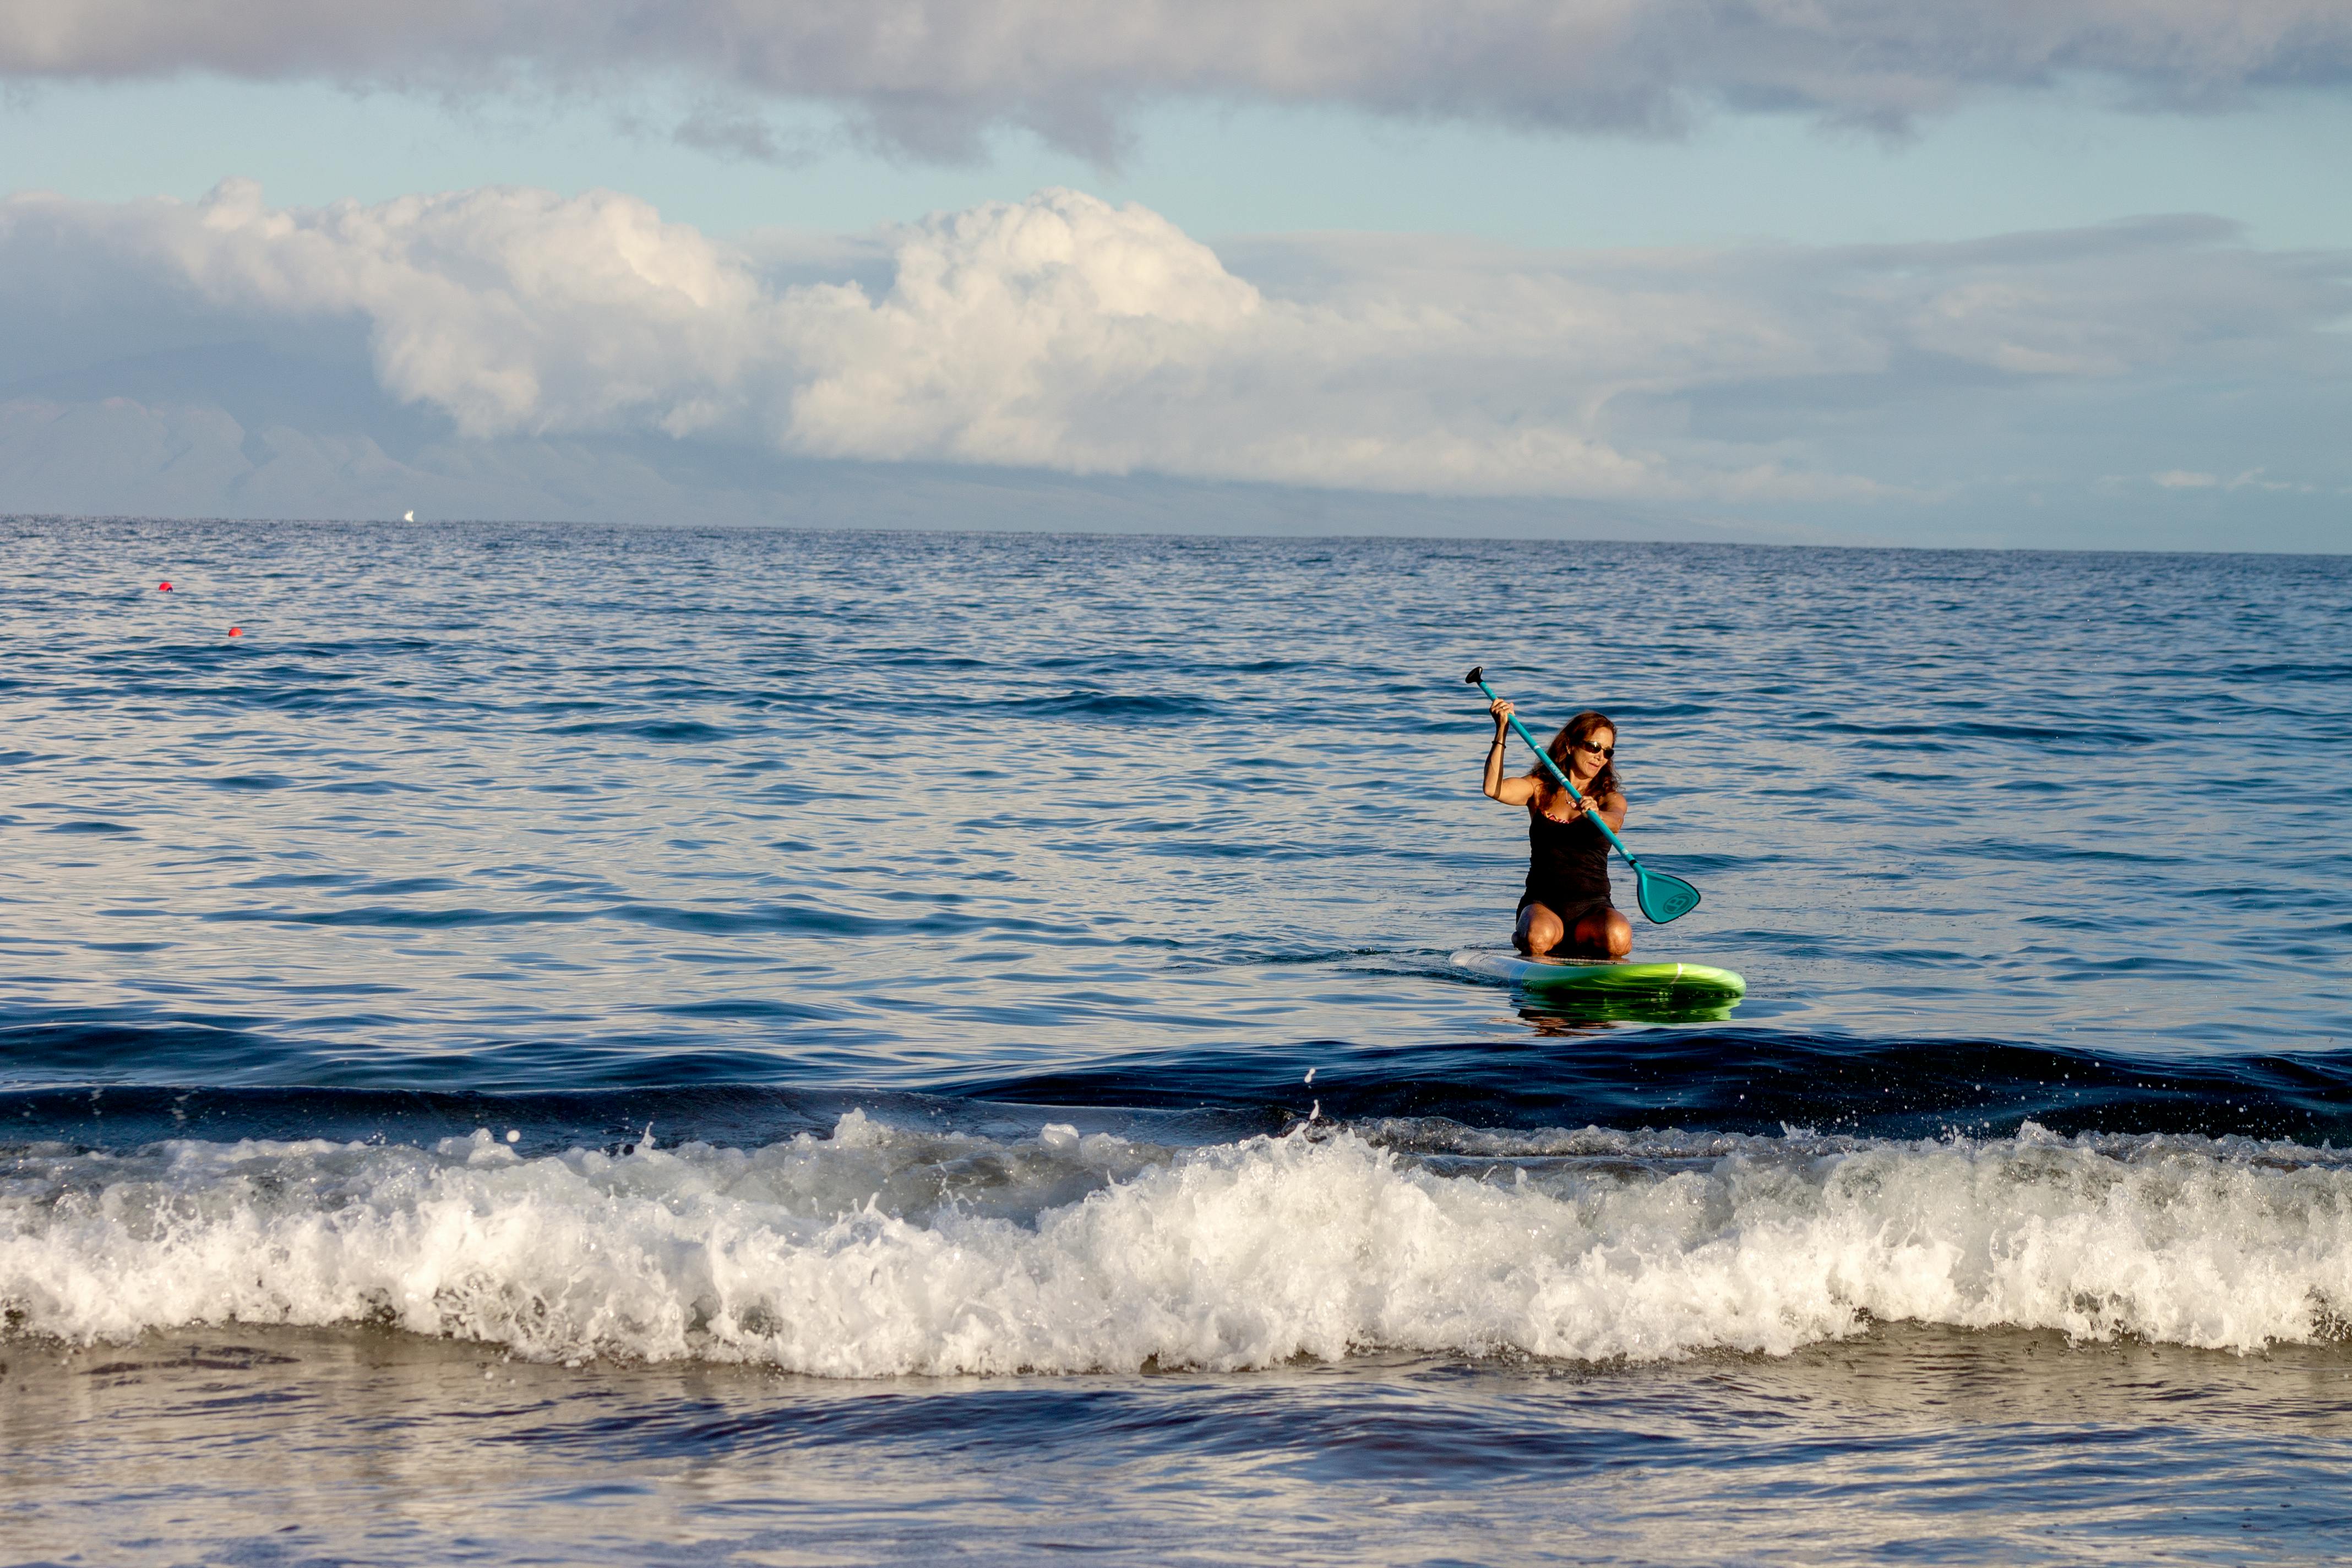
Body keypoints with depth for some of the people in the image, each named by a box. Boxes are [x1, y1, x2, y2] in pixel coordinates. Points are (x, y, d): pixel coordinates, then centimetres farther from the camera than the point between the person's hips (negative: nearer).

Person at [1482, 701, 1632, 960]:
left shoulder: (1610, 798, 8)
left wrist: (1596, 815, -42)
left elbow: (1615, 821, -18)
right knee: (1541, 936, -35)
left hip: (1592, 905, 0)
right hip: (1542, 903, 0)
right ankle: (1522, 938, 3)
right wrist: (1502, 732, -16)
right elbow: (1493, 789, -9)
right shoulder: (1539, 788, 10)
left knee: (1618, 938, -33)